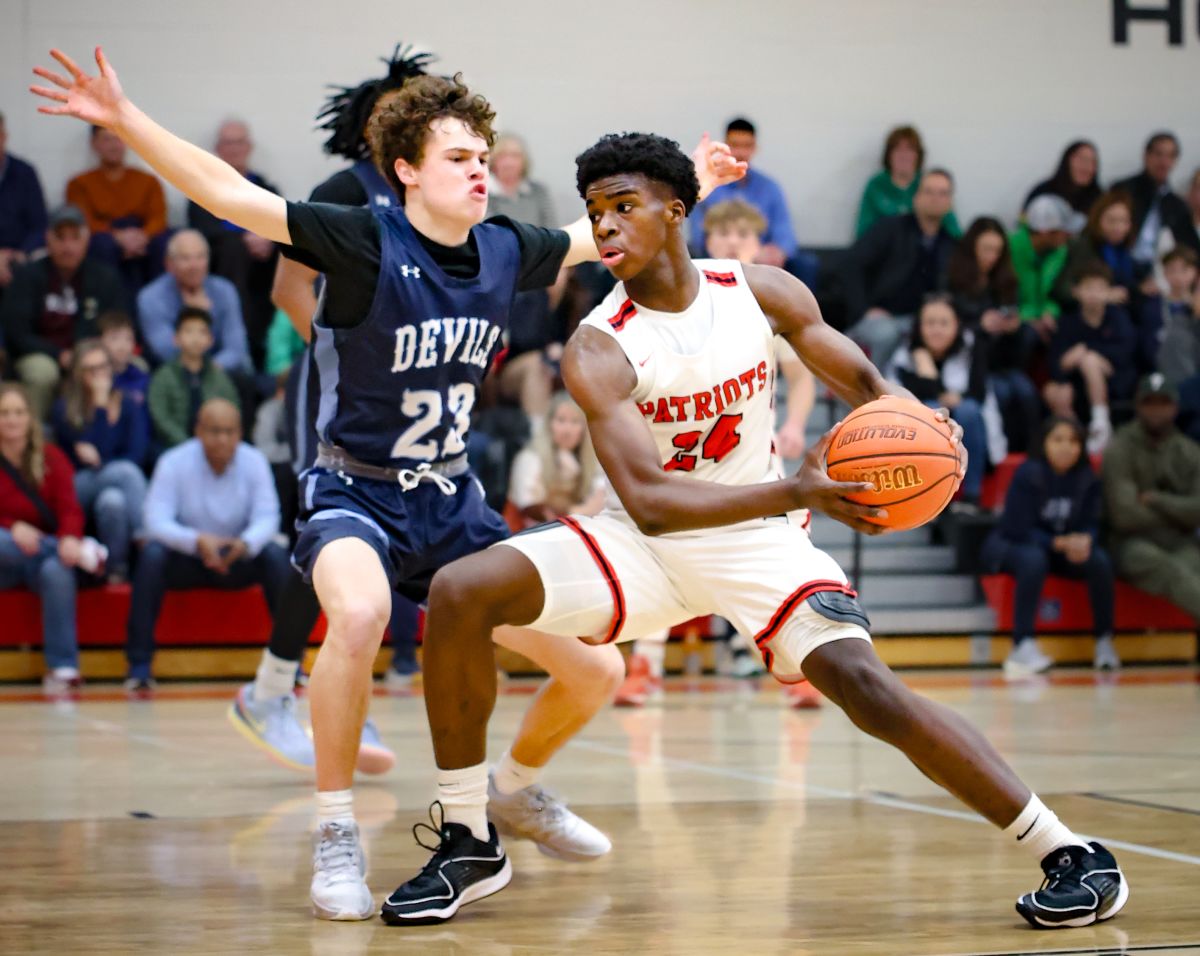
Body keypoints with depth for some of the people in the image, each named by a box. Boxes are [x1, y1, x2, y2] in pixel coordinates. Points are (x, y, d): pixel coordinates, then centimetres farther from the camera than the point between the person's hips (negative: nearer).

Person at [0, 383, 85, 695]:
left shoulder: (51, 457, 7)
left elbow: (69, 508, -6)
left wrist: (70, 538, -28)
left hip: (46, 550, 1)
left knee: (57, 570, -34)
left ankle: (63, 667, -30)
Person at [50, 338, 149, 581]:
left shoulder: (129, 404, 8)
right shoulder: (64, 408, 1)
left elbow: (137, 455, 0)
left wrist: (98, 459, -10)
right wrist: (101, 406, -12)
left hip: (116, 485, 2)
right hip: (77, 491, -2)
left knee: (112, 500, -36)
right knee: (125, 471, -33)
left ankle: (117, 568, -37)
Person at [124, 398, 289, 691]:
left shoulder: (254, 462, -9)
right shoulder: (173, 463, -14)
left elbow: (268, 517, -17)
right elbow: (157, 522, -22)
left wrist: (246, 543, -40)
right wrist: (197, 541, -41)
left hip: (237, 560, 1)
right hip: (186, 560, -1)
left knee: (276, 555, -27)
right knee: (152, 555, -31)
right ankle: (139, 665, -27)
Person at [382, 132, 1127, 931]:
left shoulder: (763, 294, -9)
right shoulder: (599, 350, -18)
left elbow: (860, 381, 7)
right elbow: (649, 503, -30)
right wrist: (795, 491, -42)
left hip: (756, 546, 0)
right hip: (647, 546, 0)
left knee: (867, 687, -22)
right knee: (460, 592, -21)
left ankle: (1072, 857, -10)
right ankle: (469, 847, -7)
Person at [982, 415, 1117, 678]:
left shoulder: (1087, 478, -5)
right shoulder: (1029, 474, -19)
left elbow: (1090, 525, -4)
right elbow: (1021, 529, -21)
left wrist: (1084, 541, -29)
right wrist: (1060, 543, -34)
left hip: (1066, 547, 4)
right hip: (1010, 545, -4)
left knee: (1099, 560, -24)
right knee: (1034, 559, -39)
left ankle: (1104, 641, -8)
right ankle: (1023, 645, -42)